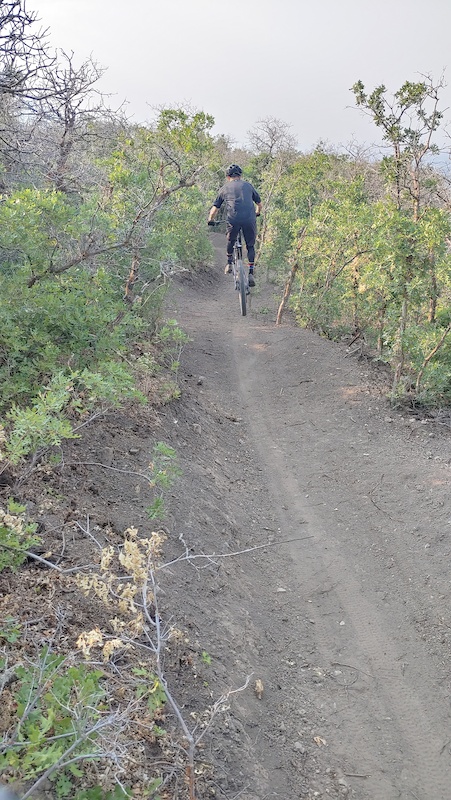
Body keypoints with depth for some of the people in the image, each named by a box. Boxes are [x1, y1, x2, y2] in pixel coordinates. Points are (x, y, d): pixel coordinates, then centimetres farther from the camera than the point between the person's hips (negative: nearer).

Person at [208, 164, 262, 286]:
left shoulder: (224, 188, 18)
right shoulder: (248, 185, 21)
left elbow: (215, 208, 16)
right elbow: (259, 203, 32)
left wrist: (210, 220, 33)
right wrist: (257, 213, 53)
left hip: (233, 219, 0)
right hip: (250, 219, 1)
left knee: (230, 241, 29)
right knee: (250, 246, 15)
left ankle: (229, 263, 29)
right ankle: (251, 274, 6)